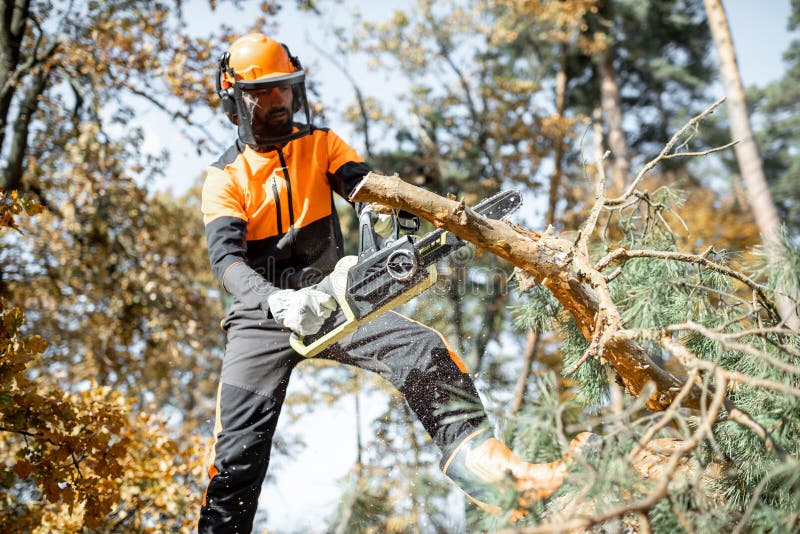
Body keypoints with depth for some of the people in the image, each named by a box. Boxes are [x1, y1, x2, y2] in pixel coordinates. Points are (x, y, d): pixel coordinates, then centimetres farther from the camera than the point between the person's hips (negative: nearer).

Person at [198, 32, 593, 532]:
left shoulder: (321, 144, 7)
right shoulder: (225, 177, -3)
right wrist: (277, 302, -38)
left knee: (427, 352, -21)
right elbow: (226, 258, -17)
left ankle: (478, 458, -29)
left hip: (331, 299, 2)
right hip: (263, 316, -2)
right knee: (238, 450, -10)